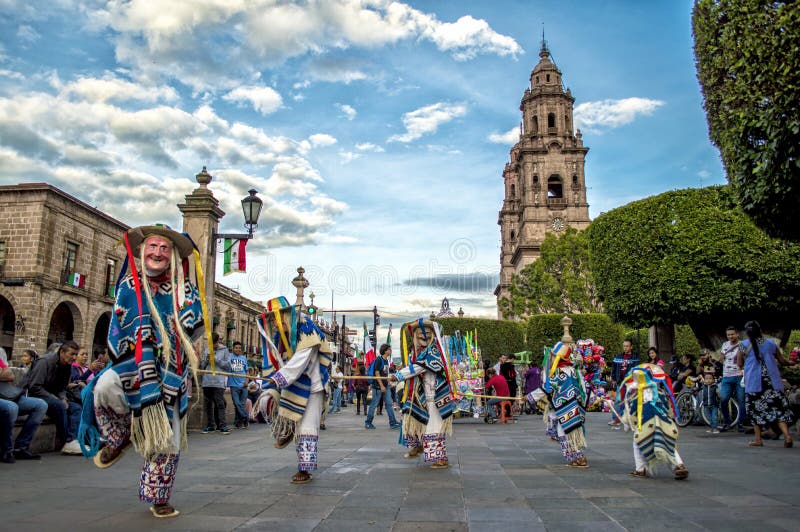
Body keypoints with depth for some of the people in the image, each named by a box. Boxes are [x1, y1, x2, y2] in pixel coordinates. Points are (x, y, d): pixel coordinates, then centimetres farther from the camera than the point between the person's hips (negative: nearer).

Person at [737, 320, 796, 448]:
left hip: (753, 382, -2)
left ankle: (758, 439, 9)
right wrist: (791, 363, 32)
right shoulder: (771, 343, 5)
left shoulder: (743, 345, -2)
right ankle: (787, 435, -11)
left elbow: (740, 364, 3)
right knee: (779, 406, 4)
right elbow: (782, 361, 12)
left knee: (756, 409, 7)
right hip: (772, 381, 2)